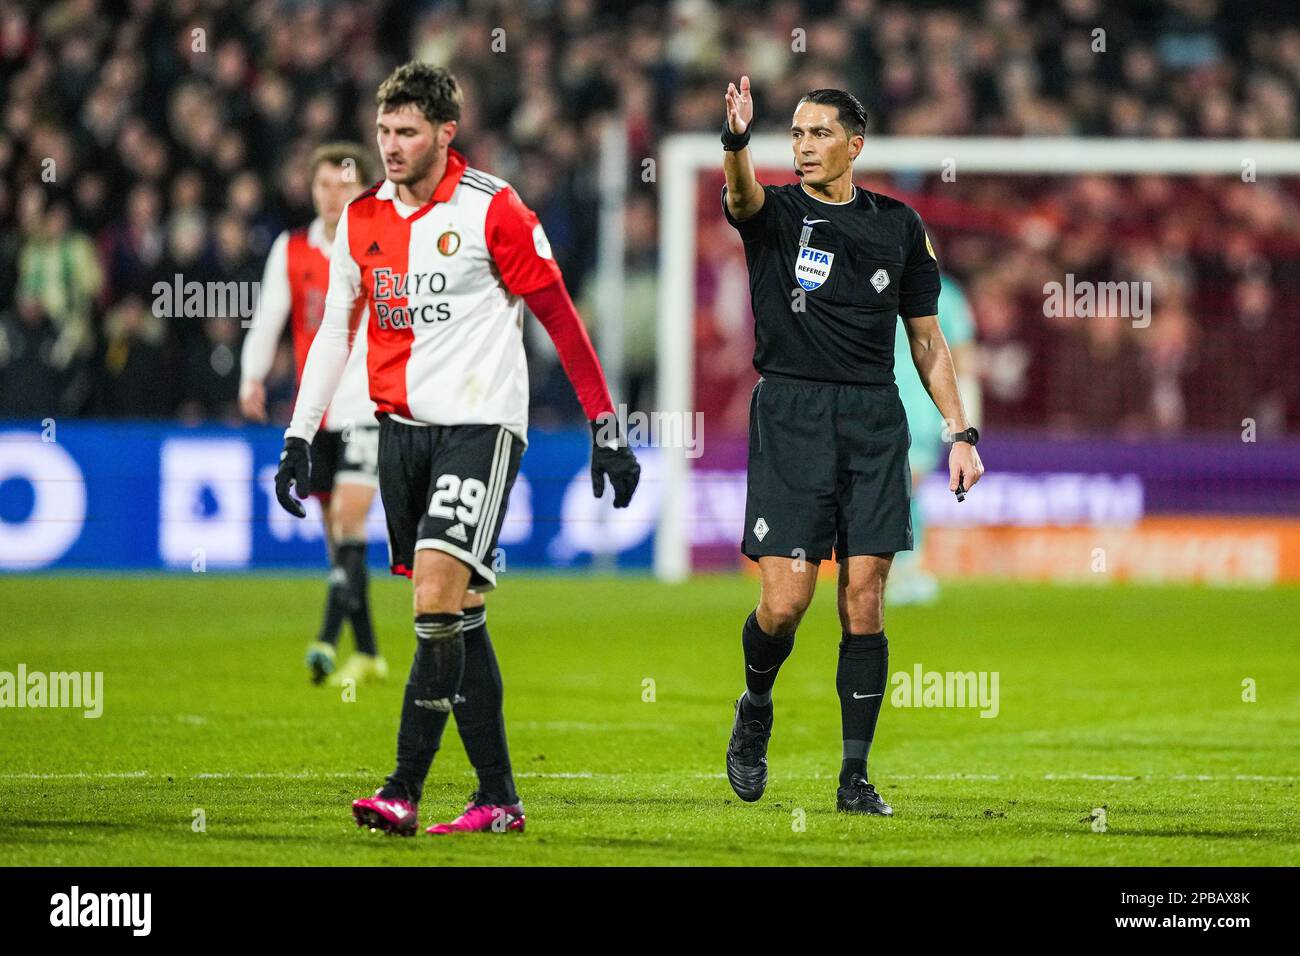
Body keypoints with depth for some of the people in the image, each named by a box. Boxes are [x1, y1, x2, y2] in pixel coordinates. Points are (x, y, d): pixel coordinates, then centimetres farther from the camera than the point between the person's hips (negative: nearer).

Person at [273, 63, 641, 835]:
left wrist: (606, 428, -5)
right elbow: (335, 328, 16)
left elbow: (558, 314, -4)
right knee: (456, 614, 7)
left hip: (481, 424, -6)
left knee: (439, 592, -18)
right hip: (402, 426, 6)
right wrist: (300, 438, 10)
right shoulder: (362, 219, 8)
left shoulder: (492, 209, -8)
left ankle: (405, 791, -19)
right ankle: (498, 798, 14)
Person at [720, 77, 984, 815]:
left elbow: (927, 338, 16)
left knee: (865, 601, -3)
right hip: (791, 415, -2)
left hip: (874, 421, 2)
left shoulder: (898, 225, 11)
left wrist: (961, 432, 7)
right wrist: (738, 140, -46)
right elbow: (743, 193, -23)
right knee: (785, 601, -9)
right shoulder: (775, 214, 3)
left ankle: (856, 776, 4)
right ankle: (755, 708, 22)